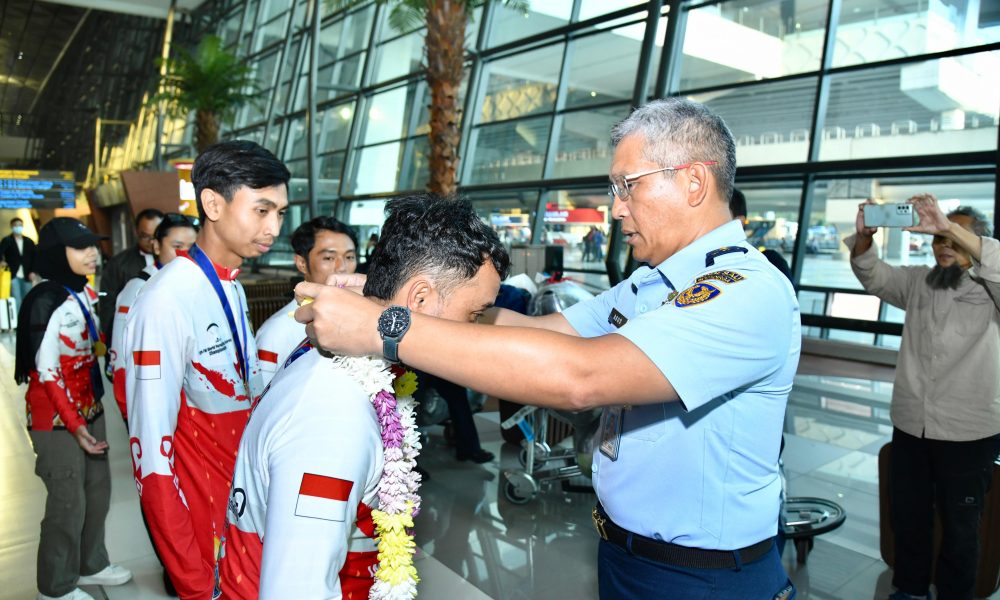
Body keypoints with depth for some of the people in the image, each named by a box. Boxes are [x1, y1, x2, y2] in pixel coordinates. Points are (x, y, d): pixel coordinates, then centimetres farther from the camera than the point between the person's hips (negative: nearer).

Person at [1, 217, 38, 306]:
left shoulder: (29, 242, 13)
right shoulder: (6, 241, 3)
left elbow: (34, 257, 10)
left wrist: (33, 272, 0)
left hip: (27, 277, 3)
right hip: (13, 276, -3)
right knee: (16, 301, -8)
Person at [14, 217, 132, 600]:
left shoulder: (86, 293, 5)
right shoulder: (46, 302, -19)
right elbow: (47, 372, -19)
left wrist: (88, 416, 15)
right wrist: (73, 424, -18)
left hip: (89, 410, 8)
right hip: (56, 418, -8)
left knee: (98, 490, 17)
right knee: (68, 502, 3)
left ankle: (90, 565, 36)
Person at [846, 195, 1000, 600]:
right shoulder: (918, 282, 6)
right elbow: (874, 276, -4)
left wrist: (951, 226, -39)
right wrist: (864, 236, -25)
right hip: (910, 426, 4)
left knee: (959, 525, 12)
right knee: (907, 516, 16)